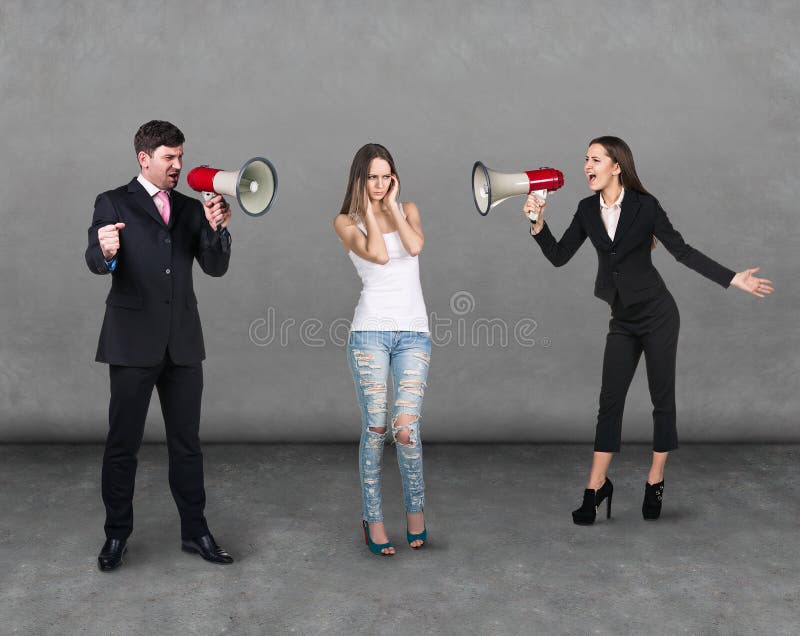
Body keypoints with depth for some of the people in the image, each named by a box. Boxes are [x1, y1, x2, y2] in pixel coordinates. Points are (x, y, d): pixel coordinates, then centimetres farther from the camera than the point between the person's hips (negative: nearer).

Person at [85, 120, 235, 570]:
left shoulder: (191, 208, 12)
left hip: (183, 343, 4)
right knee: (123, 443, 4)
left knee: (187, 443, 9)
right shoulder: (113, 204, 0)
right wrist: (105, 251, -37)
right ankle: (117, 535, 17)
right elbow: (97, 262, -13)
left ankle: (195, 531, 18)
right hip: (133, 343, -3)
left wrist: (217, 228, -16)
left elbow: (216, 267, 3)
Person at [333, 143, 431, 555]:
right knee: (374, 429, -3)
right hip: (371, 331, -1)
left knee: (406, 429, -8)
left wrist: (390, 204, -1)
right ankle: (373, 519, 11)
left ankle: (415, 508, 15)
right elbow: (377, 254, -13)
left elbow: (415, 246, -8)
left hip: (414, 333, 2)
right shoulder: (345, 221, 5)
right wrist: (368, 207, -3)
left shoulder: (407, 209, 13)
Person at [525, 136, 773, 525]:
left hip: (657, 316, -4)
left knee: (662, 398, 3)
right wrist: (537, 223, -13)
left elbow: (683, 251, -8)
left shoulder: (644, 206, -11)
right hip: (622, 321, 4)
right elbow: (559, 257, 1)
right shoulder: (588, 210, 2)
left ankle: (654, 485, 15)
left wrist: (734, 279, -12)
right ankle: (596, 489, 4)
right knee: (610, 401, 1)